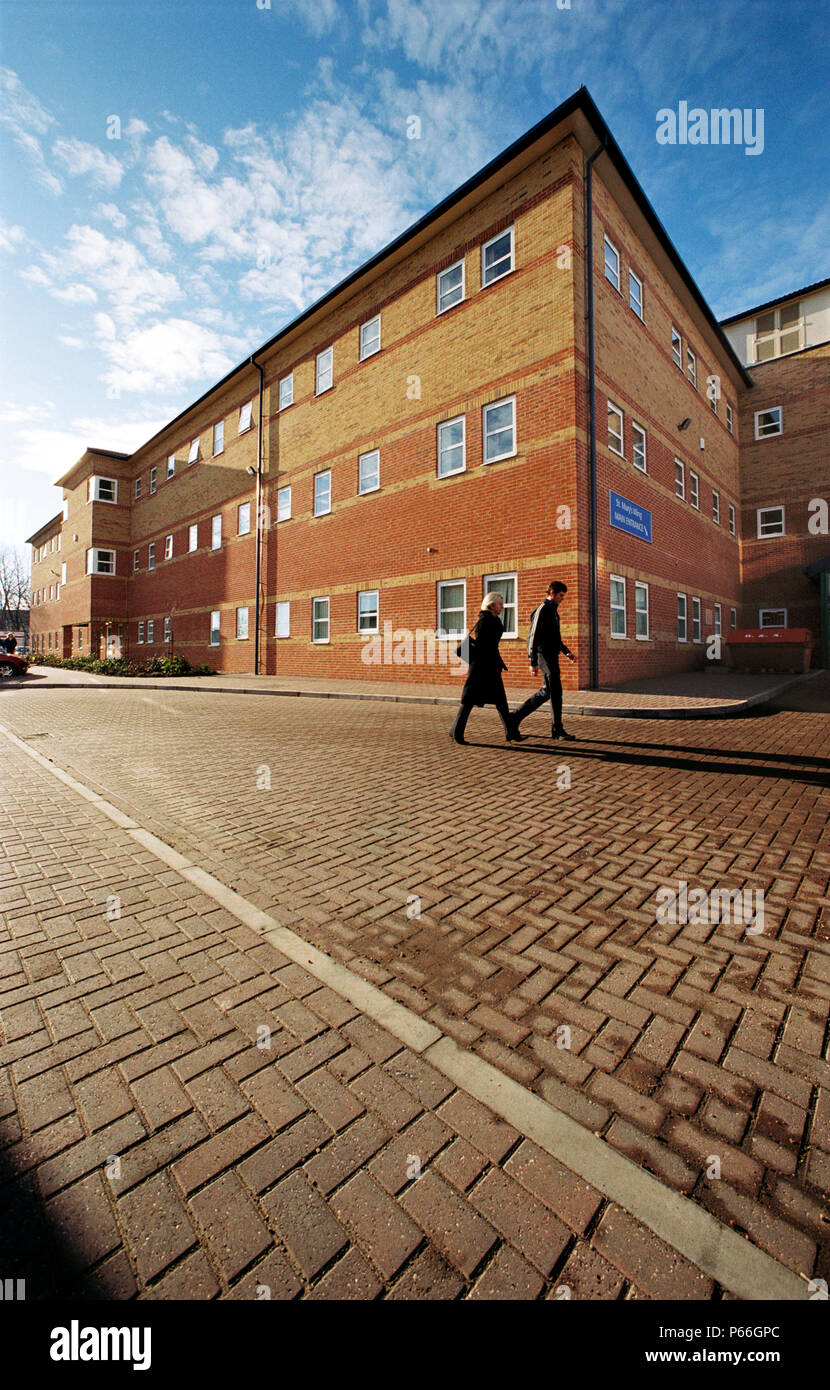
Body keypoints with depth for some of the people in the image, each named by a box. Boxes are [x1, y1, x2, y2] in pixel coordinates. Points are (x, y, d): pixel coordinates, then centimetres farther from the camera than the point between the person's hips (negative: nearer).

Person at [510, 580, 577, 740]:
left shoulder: (553, 610, 20)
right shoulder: (543, 609, -10)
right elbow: (534, 636, -16)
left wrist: (567, 651, 20)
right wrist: (533, 662, -20)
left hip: (551, 655, 10)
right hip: (544, 655, -10)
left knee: (546, 691, 11)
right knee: (555, 690, -6)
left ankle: (516, 717, 15)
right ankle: (557, 729, 2)